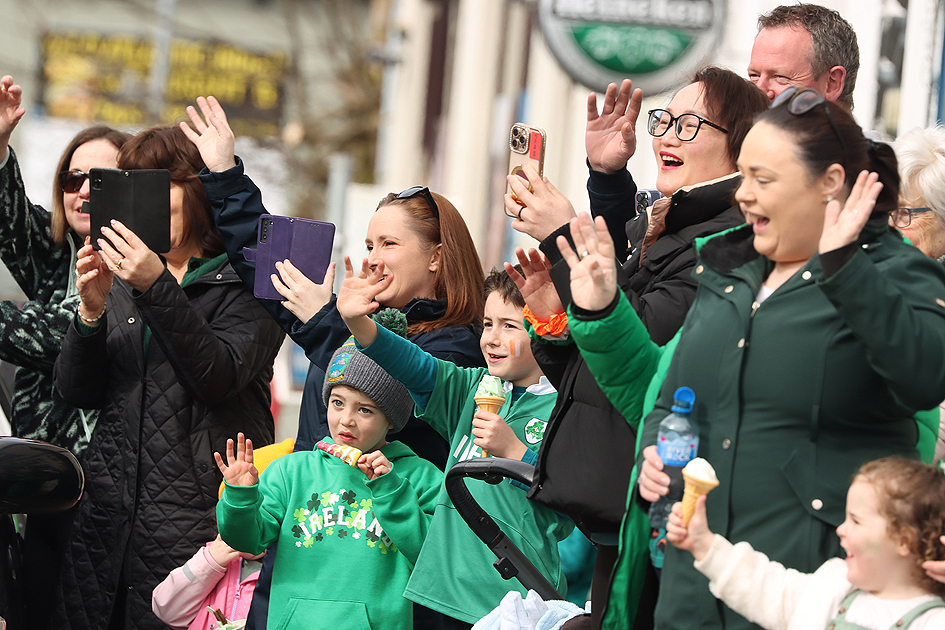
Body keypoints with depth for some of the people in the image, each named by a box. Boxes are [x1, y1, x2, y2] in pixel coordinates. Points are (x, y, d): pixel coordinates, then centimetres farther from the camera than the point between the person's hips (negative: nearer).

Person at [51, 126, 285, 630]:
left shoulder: (248, 282, -1)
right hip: (108, 509, 5)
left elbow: (218, 376, -16)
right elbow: (75, 391, 9)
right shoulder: (121, 277, 15)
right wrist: (91, 310, -9)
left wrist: (156, 289, -22)